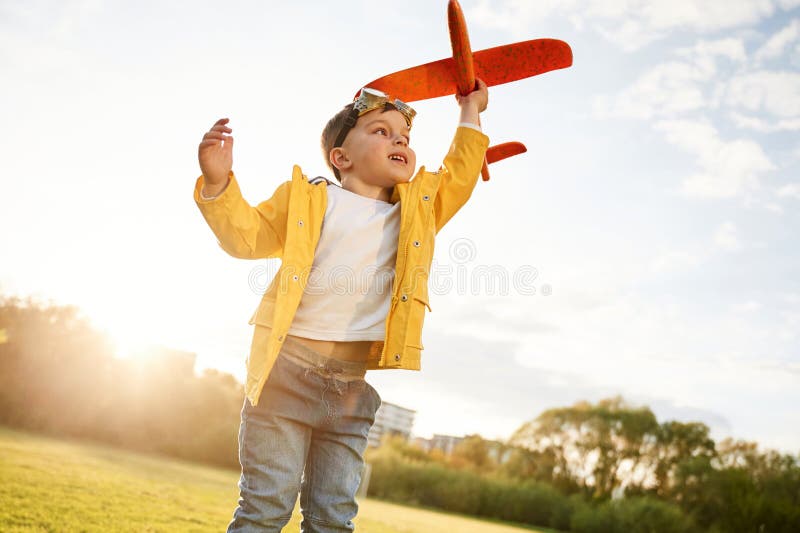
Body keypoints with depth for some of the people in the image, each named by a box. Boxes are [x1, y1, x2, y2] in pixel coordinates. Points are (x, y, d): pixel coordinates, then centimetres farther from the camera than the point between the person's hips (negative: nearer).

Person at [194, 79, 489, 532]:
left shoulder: (420, 210, 16)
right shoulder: (307, 197, 6)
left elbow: (460, 176, 26)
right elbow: (246, 236, 5)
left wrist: (470, 113, 30)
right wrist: (218, 181, -8)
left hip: (358, 381, 3)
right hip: (289, 366, -3)